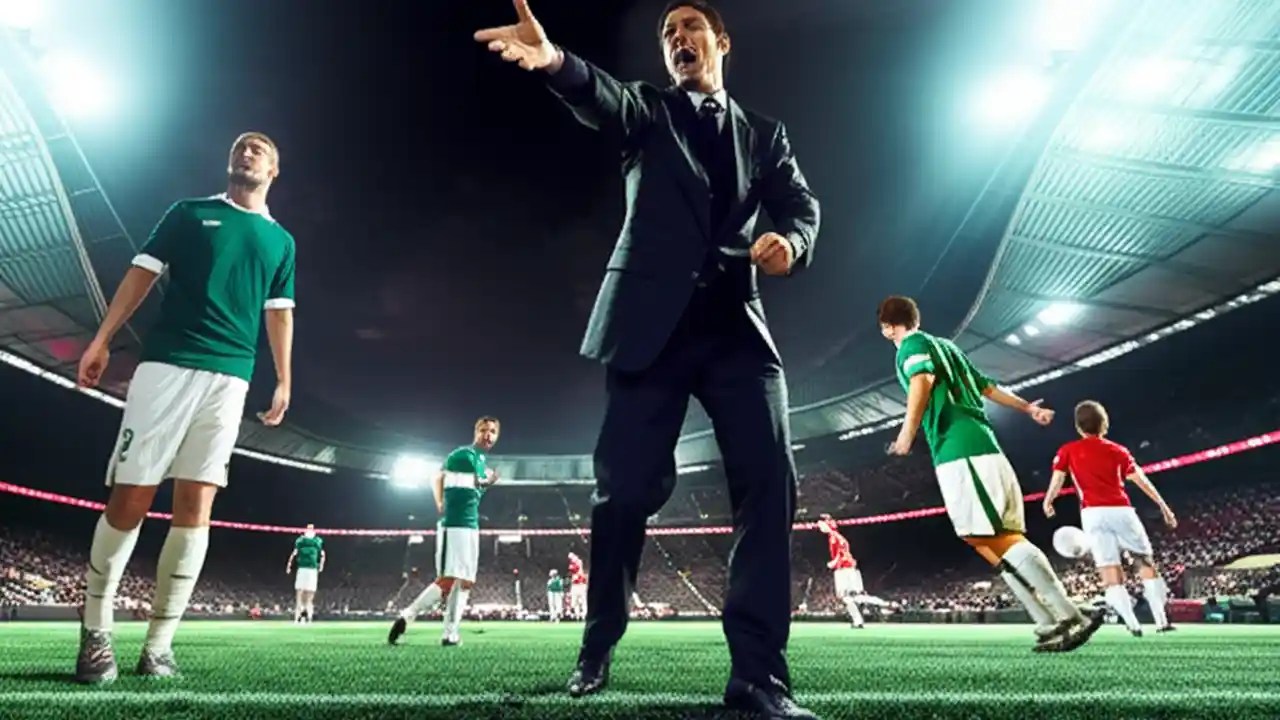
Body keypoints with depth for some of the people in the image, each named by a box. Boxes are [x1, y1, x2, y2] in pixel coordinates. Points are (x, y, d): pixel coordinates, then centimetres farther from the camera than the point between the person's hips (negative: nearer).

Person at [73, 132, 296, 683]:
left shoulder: (280, 240, 18)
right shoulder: (189, 213, 14)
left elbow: (279, 313, 17)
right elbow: (142, 273, 9)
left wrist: (284, 381, 9)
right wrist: (102, 340, 0)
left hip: (229, 376, 1)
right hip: (166, 362, -1)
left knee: (195, 506, -4)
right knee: (129, 499, -2)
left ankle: (159, 644, 5)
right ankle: (96, 632, 17)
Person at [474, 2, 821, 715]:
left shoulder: (764, 132, 21)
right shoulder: (648, 108, 15)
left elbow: (801, 202, 7)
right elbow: (604, 99, -8)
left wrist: (792, 240, -18)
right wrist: (555, 61, -31)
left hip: (736, 321, 2)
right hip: (652, 319, -2)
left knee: (770, 480, -10)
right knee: (627, 486, -2)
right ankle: (598, 647, 20)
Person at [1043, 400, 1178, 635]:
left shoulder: (1067, 451, 10)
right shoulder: (1117, 450, 13)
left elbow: (1056, 482, 3)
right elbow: (1141, 480, 9)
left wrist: (1047, 503, 18)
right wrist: (1163, 506, 14)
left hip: (1093, 514, -1)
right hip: (1121, 511, 1)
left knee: (1111, 575, -1)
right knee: (1146, 564, 16)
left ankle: (1133, 625, -10)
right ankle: (1161, 621, 15)